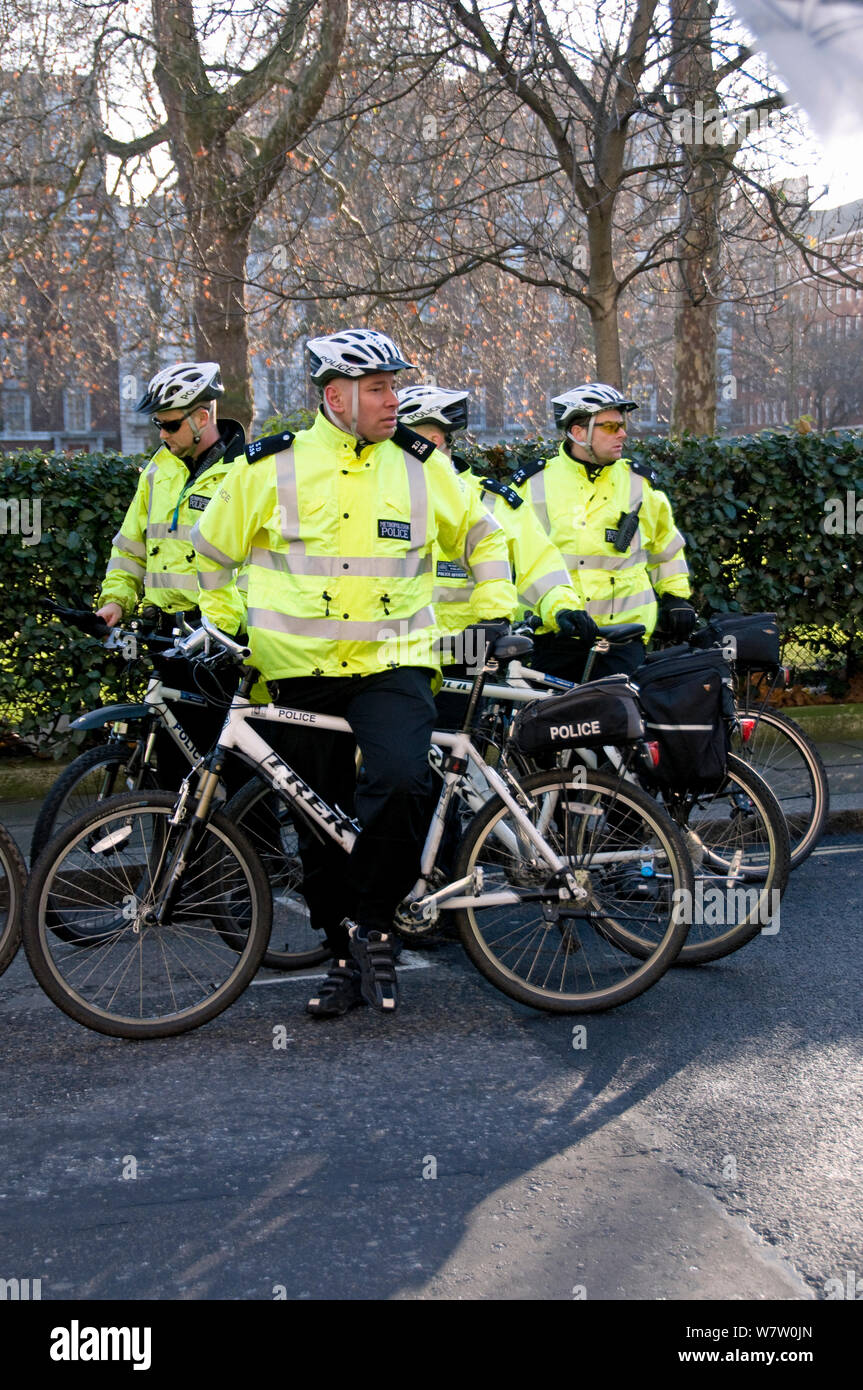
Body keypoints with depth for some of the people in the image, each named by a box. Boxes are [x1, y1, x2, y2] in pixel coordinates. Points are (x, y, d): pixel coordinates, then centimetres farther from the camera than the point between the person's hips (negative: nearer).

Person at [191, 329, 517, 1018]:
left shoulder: (421, 465, 4)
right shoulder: (272, 467, 1)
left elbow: (481, 534, 19)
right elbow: (213, 549, 14)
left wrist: (497, 611, 10)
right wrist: (221, 627, 14)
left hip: (393, 662, -1)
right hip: (302, 672, 1)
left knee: (402, 782, -27)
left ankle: (372, 922, -6)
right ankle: (348, 958, 24)